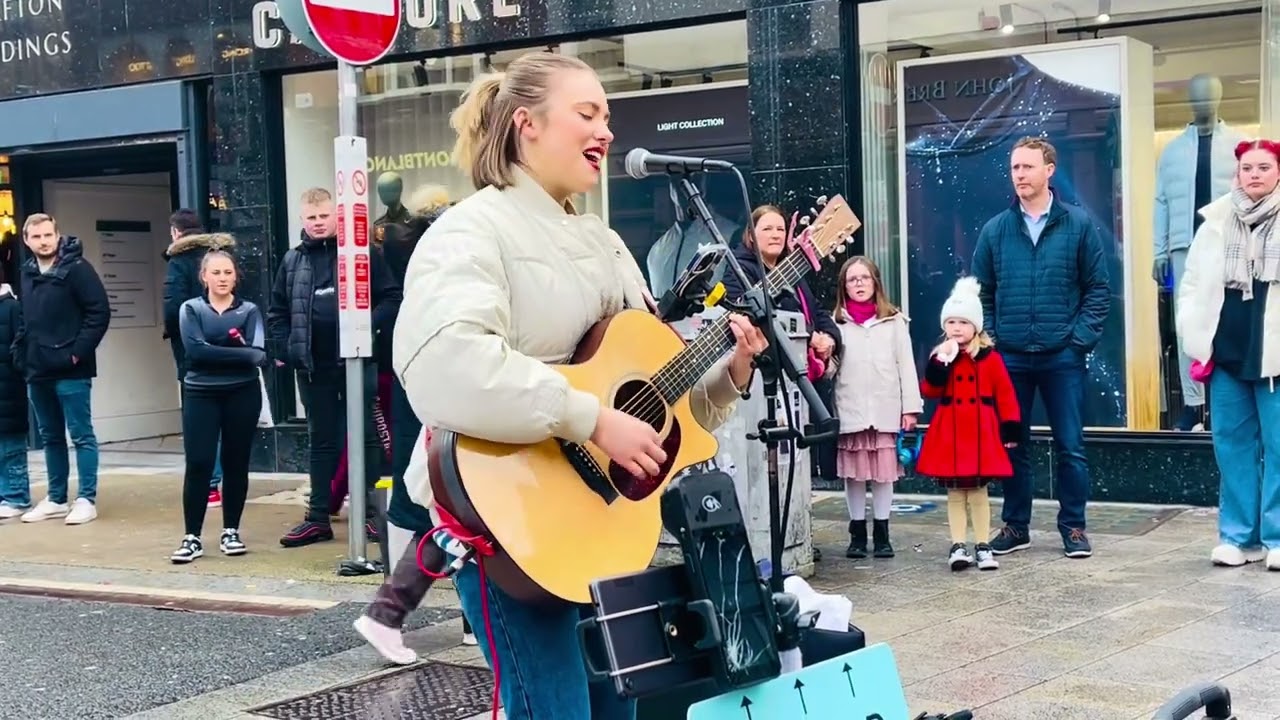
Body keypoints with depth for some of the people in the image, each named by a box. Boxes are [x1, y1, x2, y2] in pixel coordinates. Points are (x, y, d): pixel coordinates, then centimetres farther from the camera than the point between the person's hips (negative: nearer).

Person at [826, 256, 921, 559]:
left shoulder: (894, 321, 7)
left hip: (886, 410, 0)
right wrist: (824, 361, -19)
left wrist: (911, 408, 0)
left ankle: (882, 534, 12)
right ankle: (857, 534, 15)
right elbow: (829, 369, 4)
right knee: (854, 474, 5)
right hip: (850, 411, 0)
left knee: (884, 473, 3)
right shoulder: (836, 323, 6)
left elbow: (906, 365, 5)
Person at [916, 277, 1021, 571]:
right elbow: (929, 390, -6)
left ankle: (982, 546, 12)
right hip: (950, 433, 2)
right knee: (955, 492, 5)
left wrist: (1010, 429, -5)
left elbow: (1005, 395, -1)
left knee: (978, 490, 5)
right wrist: (941, 361, -18)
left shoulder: (990, 358, -1)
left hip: (982, 432, -2)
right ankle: (958, 546, 7)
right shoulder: (940, 356, 5)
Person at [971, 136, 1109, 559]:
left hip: (1062, 357, -2)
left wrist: (1081, 338, -7)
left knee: (1070, 447, 2)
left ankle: (1073, 527, 15)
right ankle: (1015, 526, 20)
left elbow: (1097, 289, 1)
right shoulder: (995, 231, 6)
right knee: (1011, 446, 9)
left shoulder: (1077, 224, 1)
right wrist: (988, 339, -2)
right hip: (1010, 357, 2)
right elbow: (980, 294, 9)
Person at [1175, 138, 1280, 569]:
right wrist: (1196, 344, 2)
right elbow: (1192, 286, 10)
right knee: (1232, 443, 6)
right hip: (1225, 353, 3)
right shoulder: (1215, 223, 10)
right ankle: (1239, 536, 13)